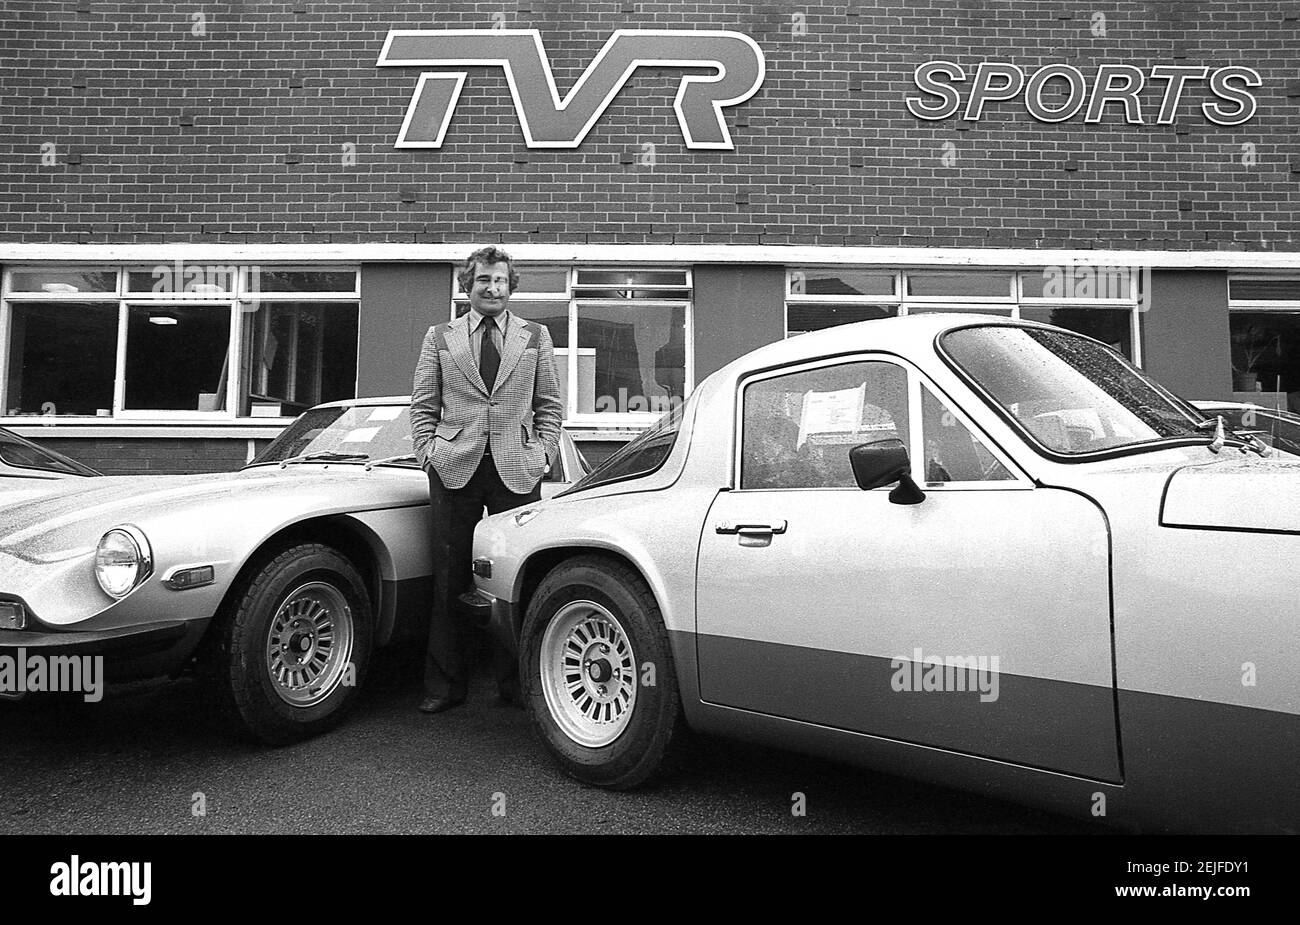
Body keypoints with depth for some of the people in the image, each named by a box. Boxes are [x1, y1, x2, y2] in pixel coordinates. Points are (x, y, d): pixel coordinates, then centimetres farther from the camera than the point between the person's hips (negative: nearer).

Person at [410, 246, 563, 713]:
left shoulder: (536, 336, 14)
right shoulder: (440, 337, 14)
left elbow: (550, 405, 12)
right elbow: (422, 405, 13)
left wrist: (542, 453, 0)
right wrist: (428, 451, 0)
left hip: (518, 470, 0)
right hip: (454, 469, 0)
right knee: (450, 579, 4)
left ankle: (515, 682, 14)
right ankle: (444, 686, 14)